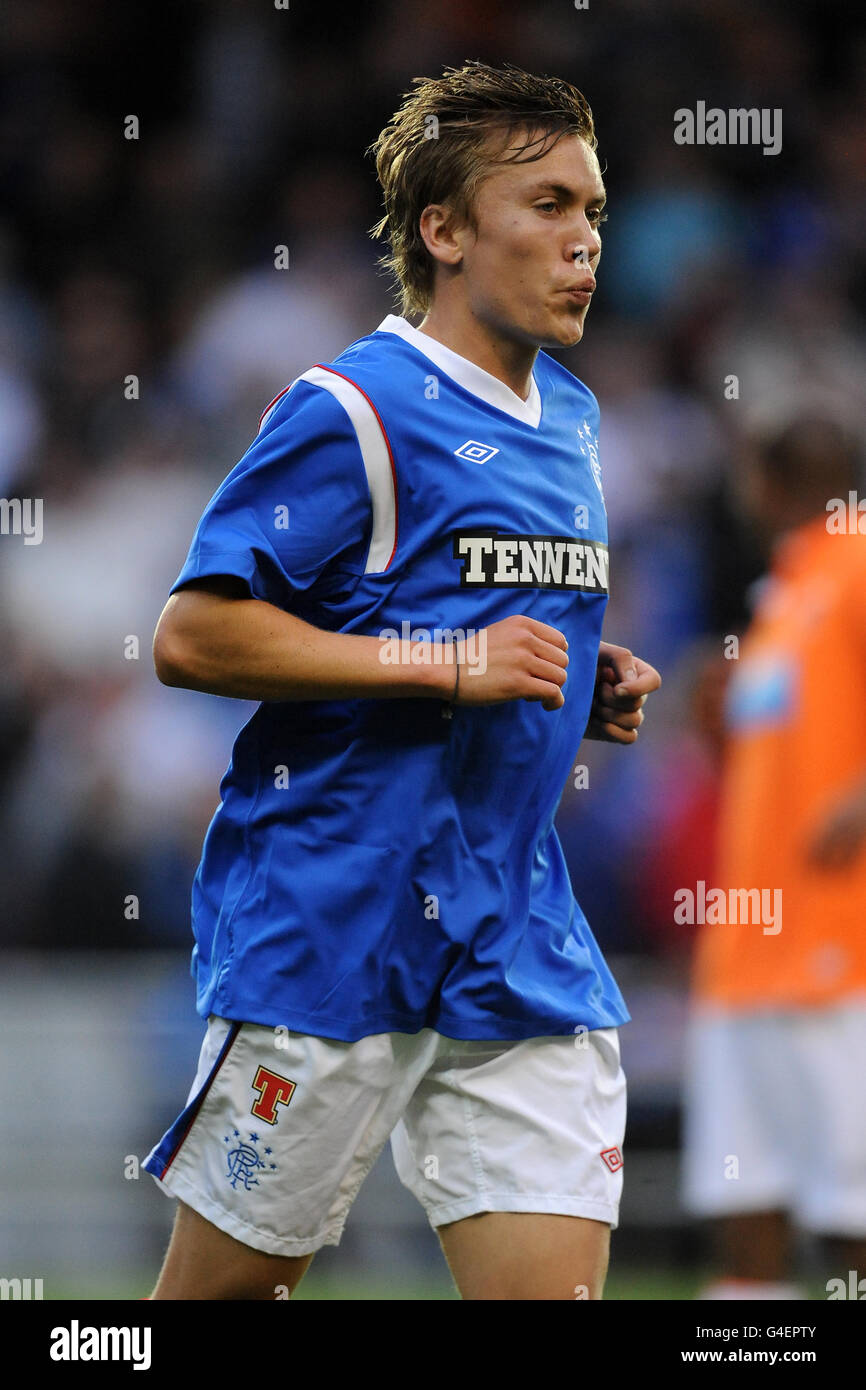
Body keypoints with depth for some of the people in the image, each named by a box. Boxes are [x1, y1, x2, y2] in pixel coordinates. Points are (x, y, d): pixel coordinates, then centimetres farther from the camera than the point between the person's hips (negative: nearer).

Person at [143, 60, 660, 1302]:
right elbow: (191, 636, -15)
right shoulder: (354, 410, -10)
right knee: (225, 1282, 4)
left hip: (520, 943, 7)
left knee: (553, 1284, -4)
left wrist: (591, 691, 9)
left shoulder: (569, 418, 15)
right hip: (327, 923, -7)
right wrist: (445, 664, -19)